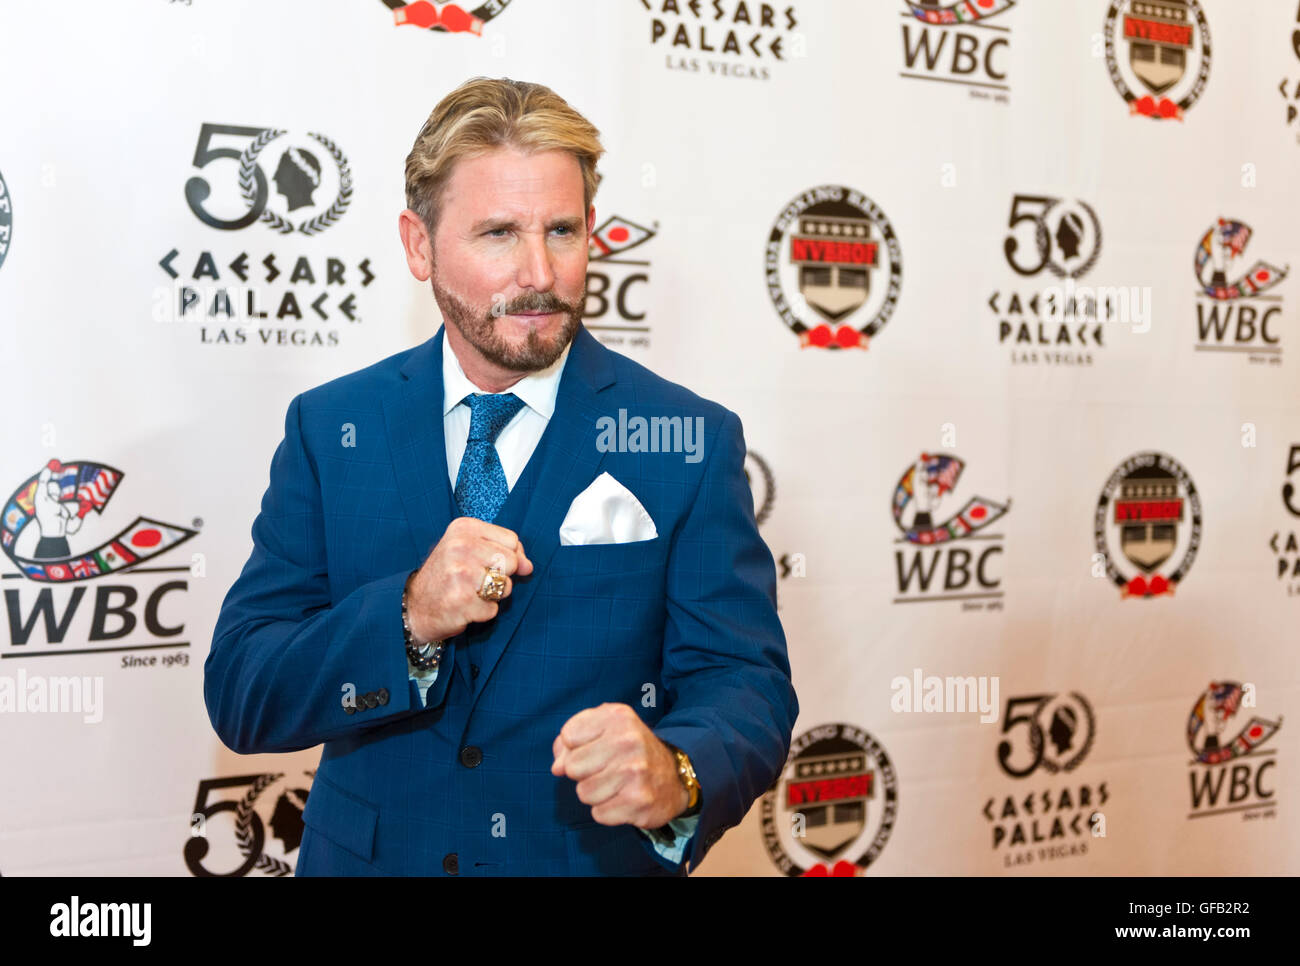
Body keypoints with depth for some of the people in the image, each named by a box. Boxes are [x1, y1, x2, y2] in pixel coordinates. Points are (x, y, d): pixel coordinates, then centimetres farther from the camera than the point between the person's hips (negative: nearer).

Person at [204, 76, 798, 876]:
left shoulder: (689, 442, -11)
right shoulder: (328, 428, -6)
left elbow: (745, 684, -15)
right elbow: (239, 698, -9)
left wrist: (675, 773, -36)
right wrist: (409, 618, -27)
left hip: (597, 858, -1)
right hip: (369, 854, 2)